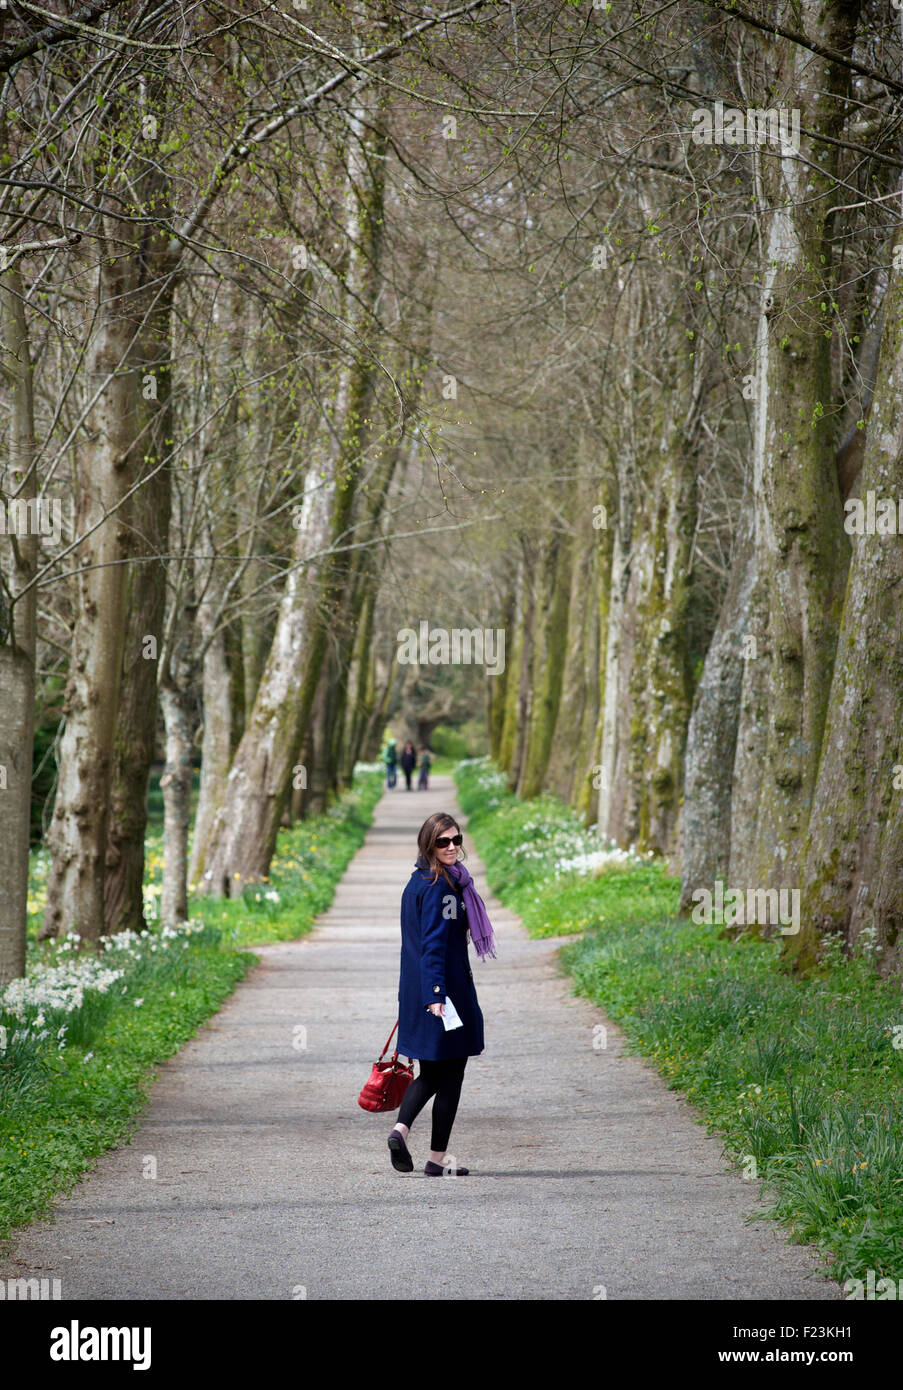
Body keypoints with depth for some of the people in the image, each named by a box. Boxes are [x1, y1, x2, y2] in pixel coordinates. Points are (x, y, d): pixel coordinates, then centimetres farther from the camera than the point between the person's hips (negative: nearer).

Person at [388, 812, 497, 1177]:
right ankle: (437, 1157, 7)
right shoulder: (439, 885, -15)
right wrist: (436, 994, -26)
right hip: (445, 990, -9)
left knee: (431, 1073, 16)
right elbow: (433, 945, -22)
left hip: (416, 992, 9)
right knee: (450, 1074, 2)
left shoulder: (418, 881, 14)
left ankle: (401, 1128, -7)